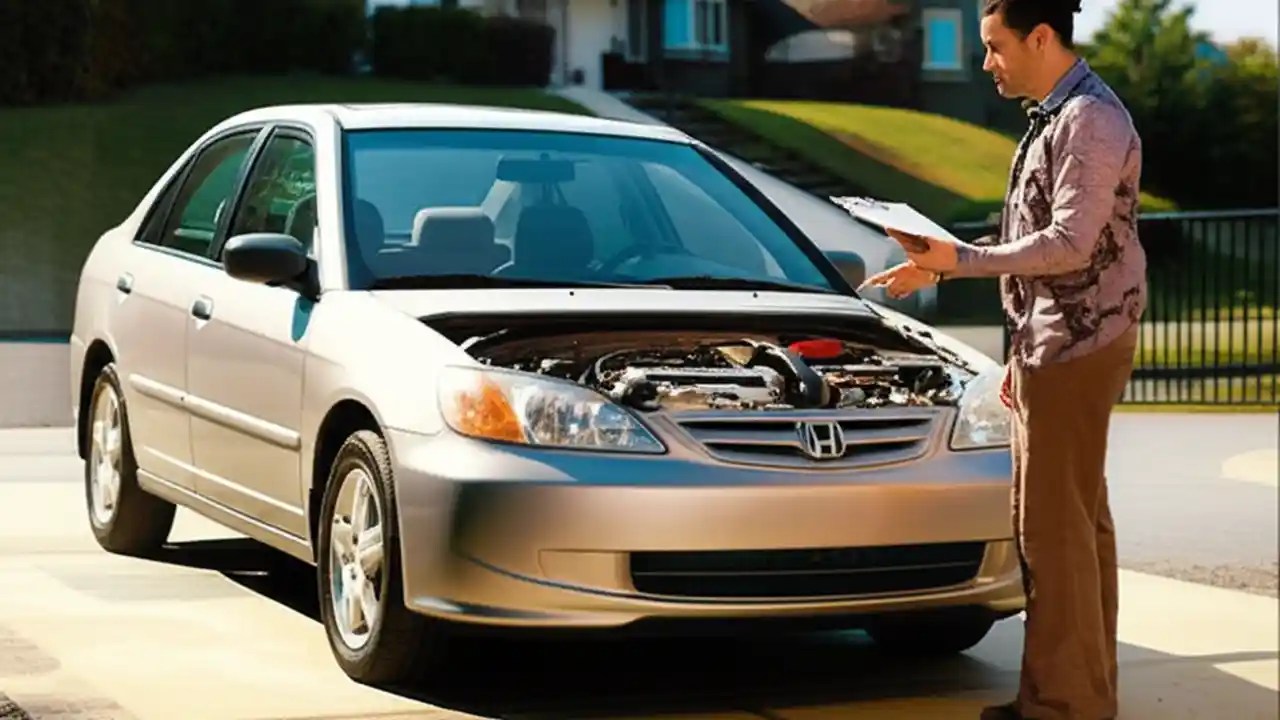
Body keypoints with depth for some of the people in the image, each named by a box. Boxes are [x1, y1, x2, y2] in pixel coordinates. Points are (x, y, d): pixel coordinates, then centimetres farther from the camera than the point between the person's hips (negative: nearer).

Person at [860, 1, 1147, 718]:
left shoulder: (1090, 121, -15)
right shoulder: (1054, 118, 16)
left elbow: (1069, 246, -22)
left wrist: (956, 261, -22)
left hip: (1077, 348, -10)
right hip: (1051, 346, 10)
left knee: (1054, 525, -7)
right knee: (1076, 519, 14)